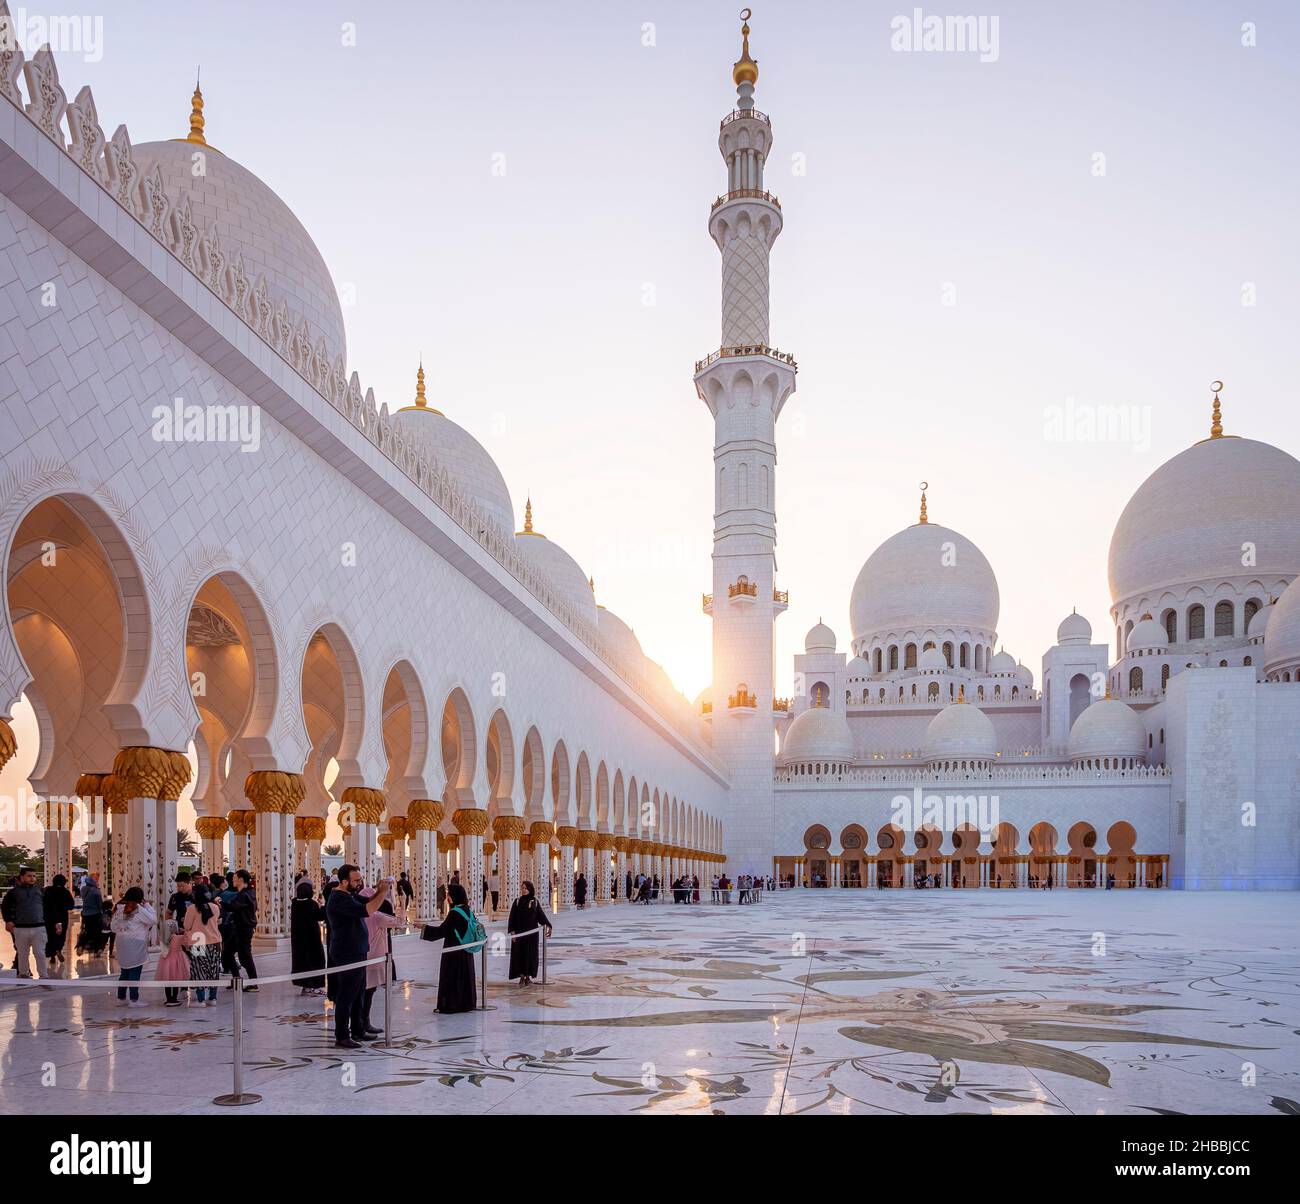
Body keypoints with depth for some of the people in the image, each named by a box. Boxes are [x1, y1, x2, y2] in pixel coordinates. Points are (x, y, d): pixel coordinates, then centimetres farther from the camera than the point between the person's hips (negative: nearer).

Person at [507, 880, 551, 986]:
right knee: (520, 954, -1)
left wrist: (547, 925, -16)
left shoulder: (535, 902, 4)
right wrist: (512, 931, -10)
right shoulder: (517, 902, 1)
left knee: (531, 954, 2)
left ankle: (528, 976, 11)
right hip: (519, 932, -1)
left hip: (532, 932, 1)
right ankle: (522, 977, 6)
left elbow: (541, 915, -2)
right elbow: (512, 917, -1)